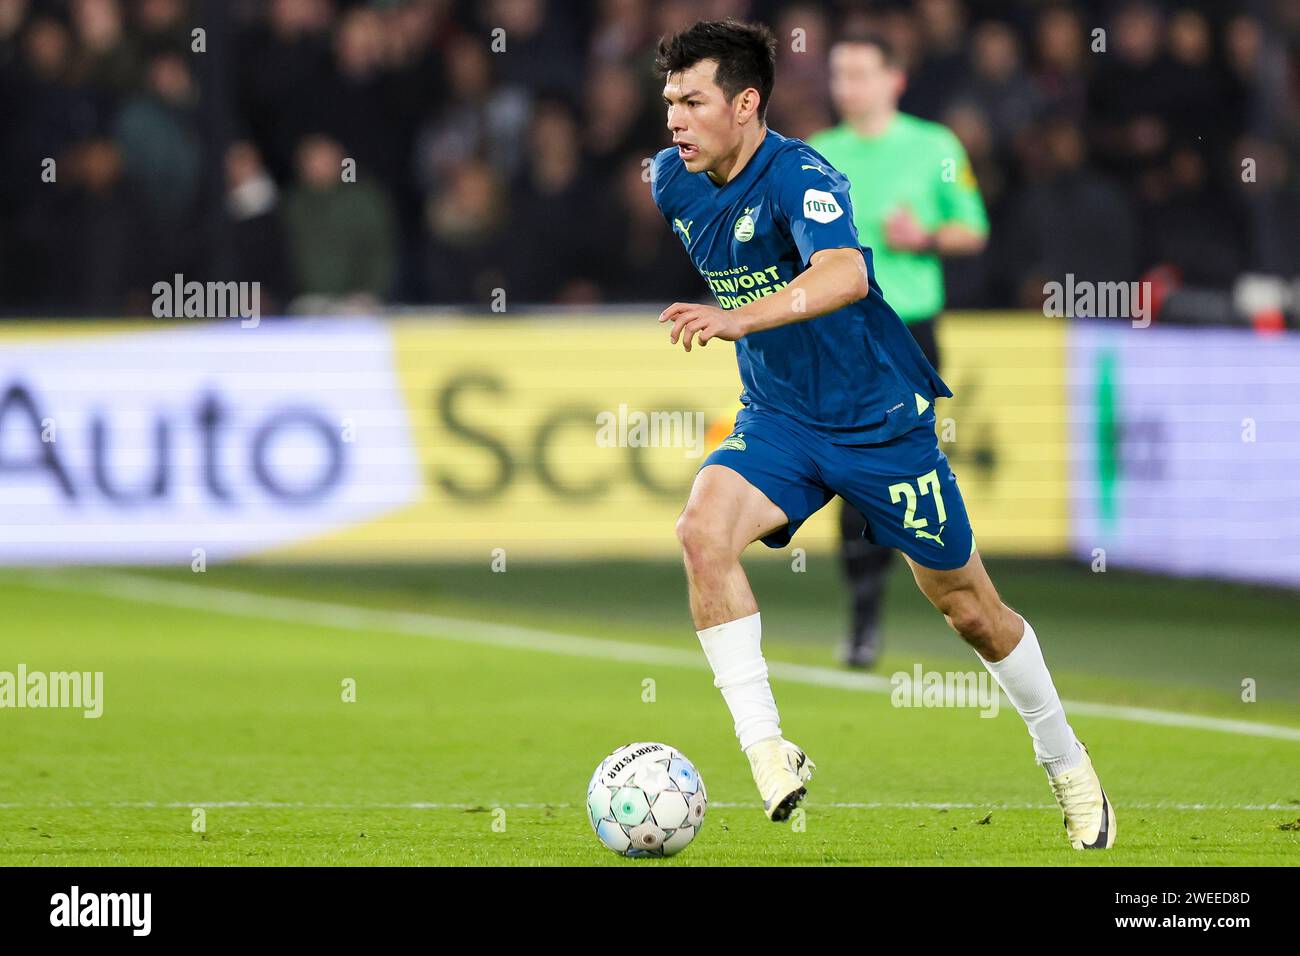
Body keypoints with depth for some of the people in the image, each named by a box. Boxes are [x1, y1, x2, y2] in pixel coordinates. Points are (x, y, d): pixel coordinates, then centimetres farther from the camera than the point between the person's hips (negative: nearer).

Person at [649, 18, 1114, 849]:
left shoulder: (802, 178, -26)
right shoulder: (673, 180, -4)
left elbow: (845, 274, -47)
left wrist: (739, 318, -61)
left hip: (881, 420, -5)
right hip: (777, 421, 5)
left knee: (969, 608, 8)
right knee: (703, 530, -27)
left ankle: (1065, 758, 33)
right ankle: (767, 751, -28)